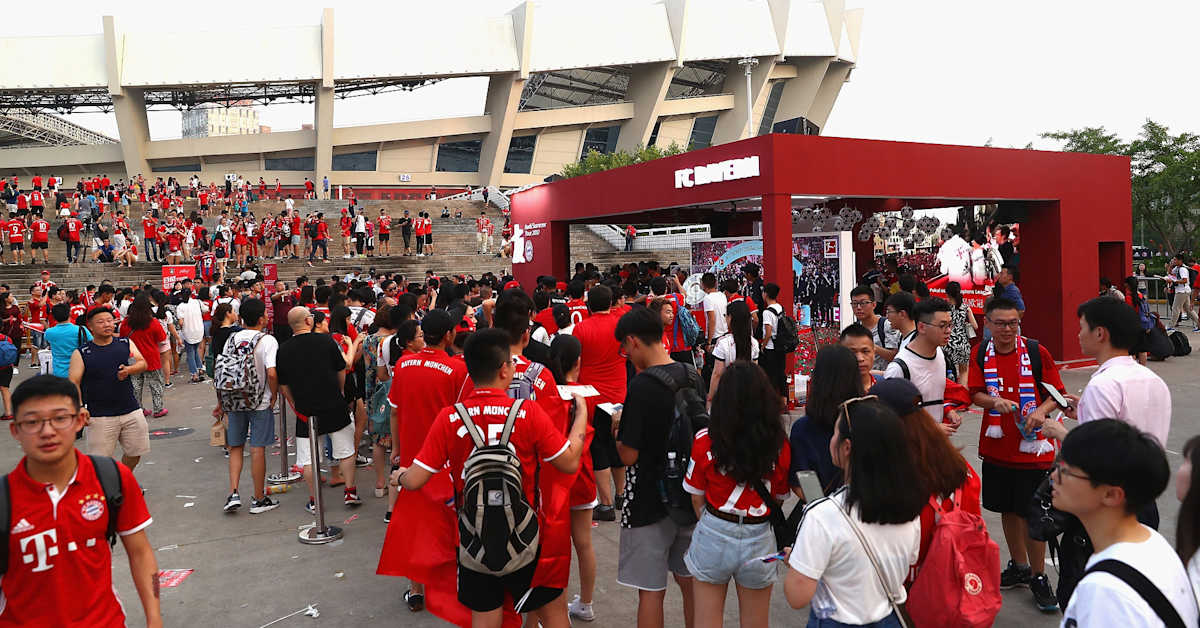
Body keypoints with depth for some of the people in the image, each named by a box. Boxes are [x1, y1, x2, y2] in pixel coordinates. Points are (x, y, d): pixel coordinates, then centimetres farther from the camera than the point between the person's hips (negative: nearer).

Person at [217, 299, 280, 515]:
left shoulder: (232, 338, 3)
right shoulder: (267, 340, -13)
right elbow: (272, 373, -25)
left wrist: (221, 403, 13)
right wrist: (274, 396, -9)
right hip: (260, 402, -4)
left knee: (235, 447, 17)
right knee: (257, 449, 3)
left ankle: (233, 493, 8)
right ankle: (259, 500, 13)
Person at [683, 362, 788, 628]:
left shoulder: (705, 441, -14)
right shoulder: (780, 446, -12)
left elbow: (697, 499, -4)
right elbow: (779, 499, 0)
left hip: (713, 537, -1)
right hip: (759, 541, 1)